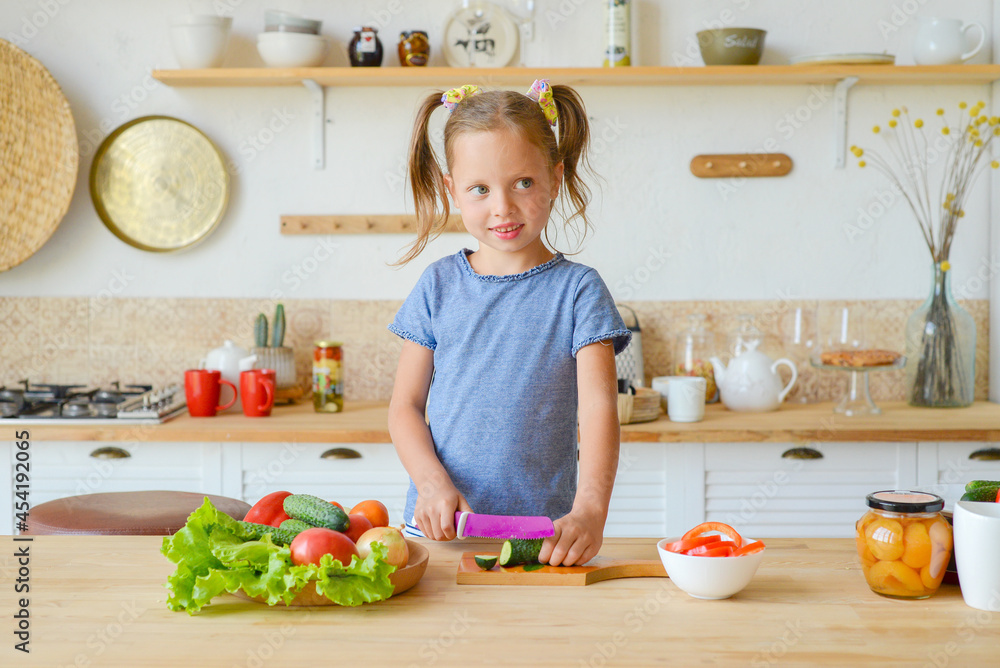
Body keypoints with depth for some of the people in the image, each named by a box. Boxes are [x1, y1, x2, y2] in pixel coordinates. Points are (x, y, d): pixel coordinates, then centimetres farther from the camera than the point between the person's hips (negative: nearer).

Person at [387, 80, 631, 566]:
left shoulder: (577, 289, 1)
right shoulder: (439, 285, 8)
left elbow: (598, 406, -9)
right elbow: (406, 406, 8)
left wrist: (590, 510, -25)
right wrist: (433, 483, -10)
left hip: (542, 533, -2)